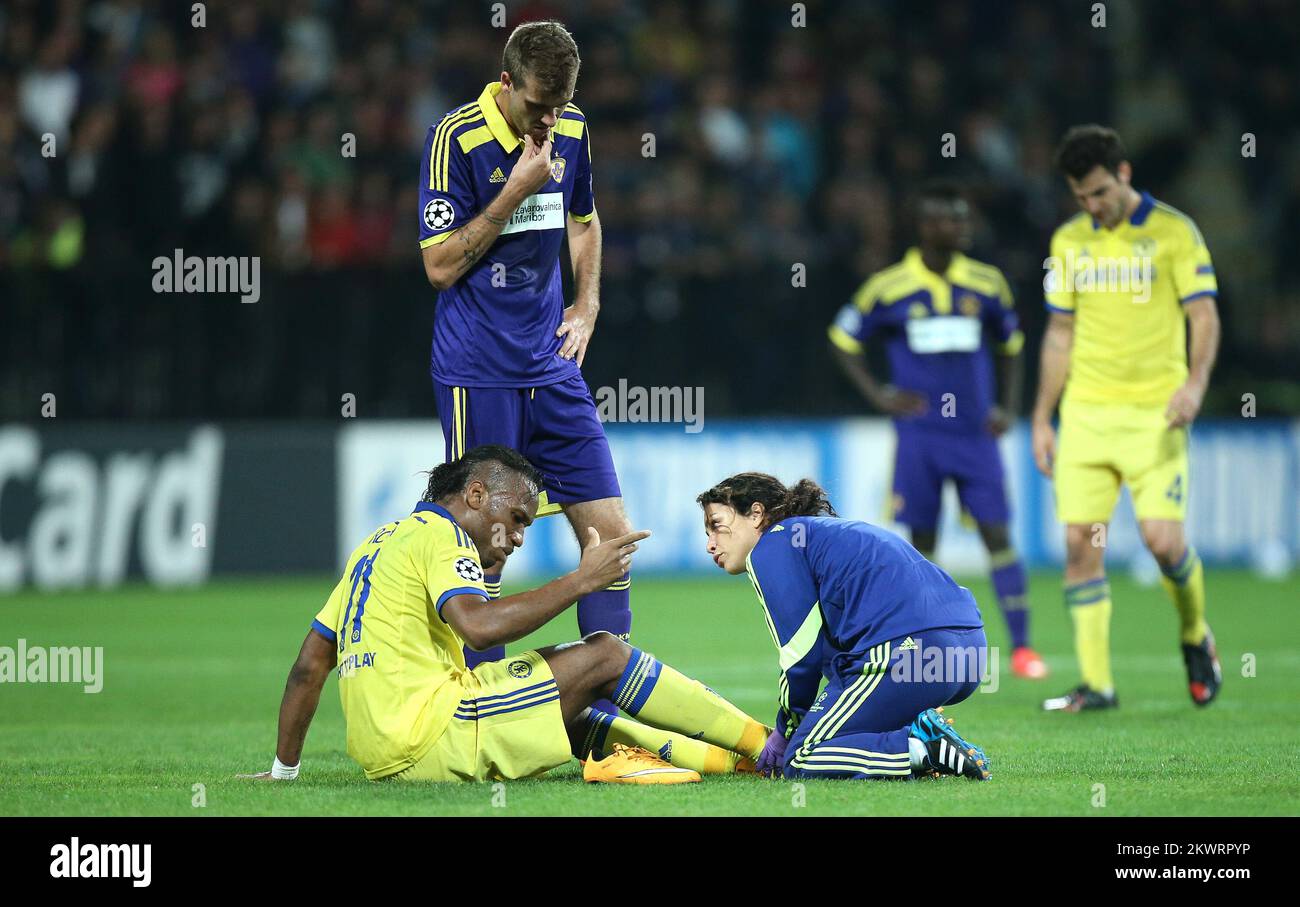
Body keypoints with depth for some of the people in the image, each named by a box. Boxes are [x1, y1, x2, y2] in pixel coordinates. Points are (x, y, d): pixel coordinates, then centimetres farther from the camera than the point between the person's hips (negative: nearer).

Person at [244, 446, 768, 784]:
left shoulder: (380, 542, 24)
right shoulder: (439, 534, -4)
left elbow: (309, 667, 23)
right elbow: (480, 627, -25)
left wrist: (284, 771, 28)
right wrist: (580, 581, -18)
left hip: (382, 759, 9)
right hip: (429, 733, -9)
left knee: (570, 713, 20)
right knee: (603, 655, -2)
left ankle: (727, 756, 14)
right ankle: (766, 747, 3)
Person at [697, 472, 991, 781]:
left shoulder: (772, 546, 6)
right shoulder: (829, 532, 33)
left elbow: (804, 654, 0)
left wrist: (786, 731, 13)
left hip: (900, 651, -9)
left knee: (800, 765, -3)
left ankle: (924, 749, -18)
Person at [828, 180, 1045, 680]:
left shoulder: (987, 284, 4)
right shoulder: (889, 288, -3)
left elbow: (1010, 345, 18)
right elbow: (842, 340, 10)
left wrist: (1008, 407, 7)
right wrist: (877, 395, -1)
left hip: (975, 432, 1)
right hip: (919, 433, -1)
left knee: (997, 533, -6)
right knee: (922, 540, 2)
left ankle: (1021, 644, -5)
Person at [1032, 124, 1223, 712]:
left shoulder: (1174, 233, -2)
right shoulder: (1069, 241, 11)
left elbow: (1204, 316, -5)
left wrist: (1195, 382, -23)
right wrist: (1042, 420, 13)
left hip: (1153, 414, -4)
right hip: (1086, 414, 4)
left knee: (1163, 538, -13)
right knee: (1080, 543, -5)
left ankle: (1195, 637, 17)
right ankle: (1096, 682, 1)